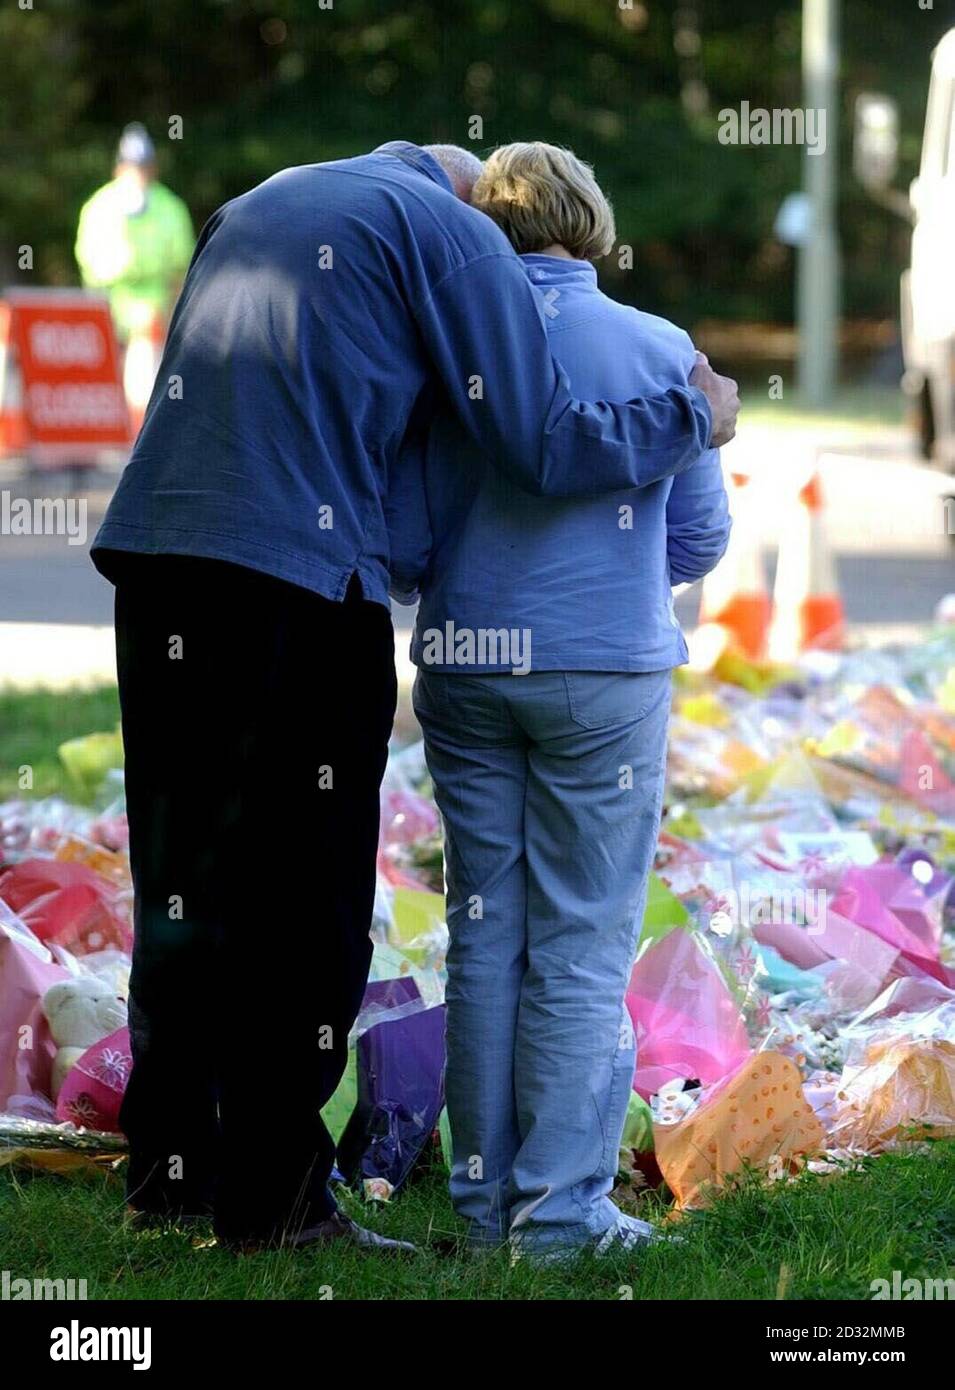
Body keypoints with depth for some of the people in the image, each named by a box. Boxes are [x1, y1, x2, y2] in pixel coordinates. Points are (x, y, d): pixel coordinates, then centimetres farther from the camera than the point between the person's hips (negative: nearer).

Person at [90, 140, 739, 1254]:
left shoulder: (257, 202, 25)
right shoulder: (453, 233, 3)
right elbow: (547, 448, -1)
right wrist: (694, 417, 14)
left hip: (153, 547, 7)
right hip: (300, 575, -7)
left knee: (181, 878, 14)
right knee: (303, 897, 0)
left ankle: (169, 1162, 20)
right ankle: (273, 1196, 2)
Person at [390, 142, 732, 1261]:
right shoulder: (661, 351, -1)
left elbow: (398, 545, -1)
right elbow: (700, 537, 4)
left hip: (466, 669, 2)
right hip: (605, 675, -2)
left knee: (482, 937, 10)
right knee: (583, 947, 2)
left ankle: (486, 1198, 14)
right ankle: (562, 1208, 1)